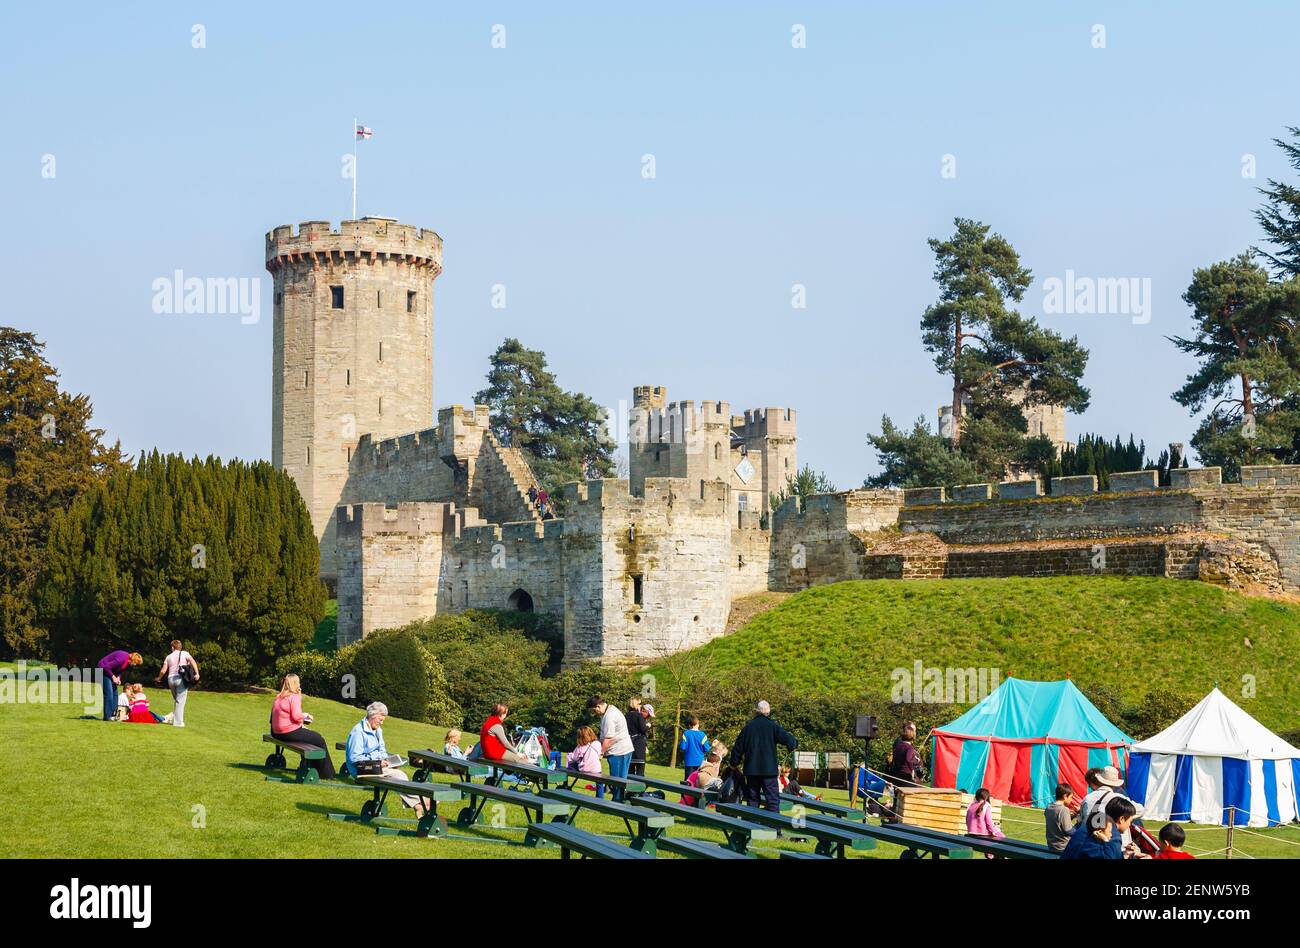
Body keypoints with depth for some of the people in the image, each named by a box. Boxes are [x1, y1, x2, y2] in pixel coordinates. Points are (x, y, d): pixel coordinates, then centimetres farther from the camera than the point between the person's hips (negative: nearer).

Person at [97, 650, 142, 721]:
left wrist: (118, 677, -7)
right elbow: (107, 667, -28)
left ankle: (113, 714, 8)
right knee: (109, 693, -14)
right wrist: (113, 677, -21)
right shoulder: (121, 659, -31)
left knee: (115, 693, 6)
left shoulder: (128, 662, -2)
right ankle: (107, 716, -14)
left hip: (110, 670, 9)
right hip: (104, 670, -9)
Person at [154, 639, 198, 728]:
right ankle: (178, 722, -7)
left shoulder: (169, 656, 14)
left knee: (175, 700, 21)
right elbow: (193, 662, -12)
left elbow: (163, 671, 9)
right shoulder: (184, 653, 6)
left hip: (171, 678, 3)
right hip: (181, 678, -3)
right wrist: (196, 673, -17)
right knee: (180, 701, -2)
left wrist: (159, 678, 27)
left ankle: (175, 719, 16)